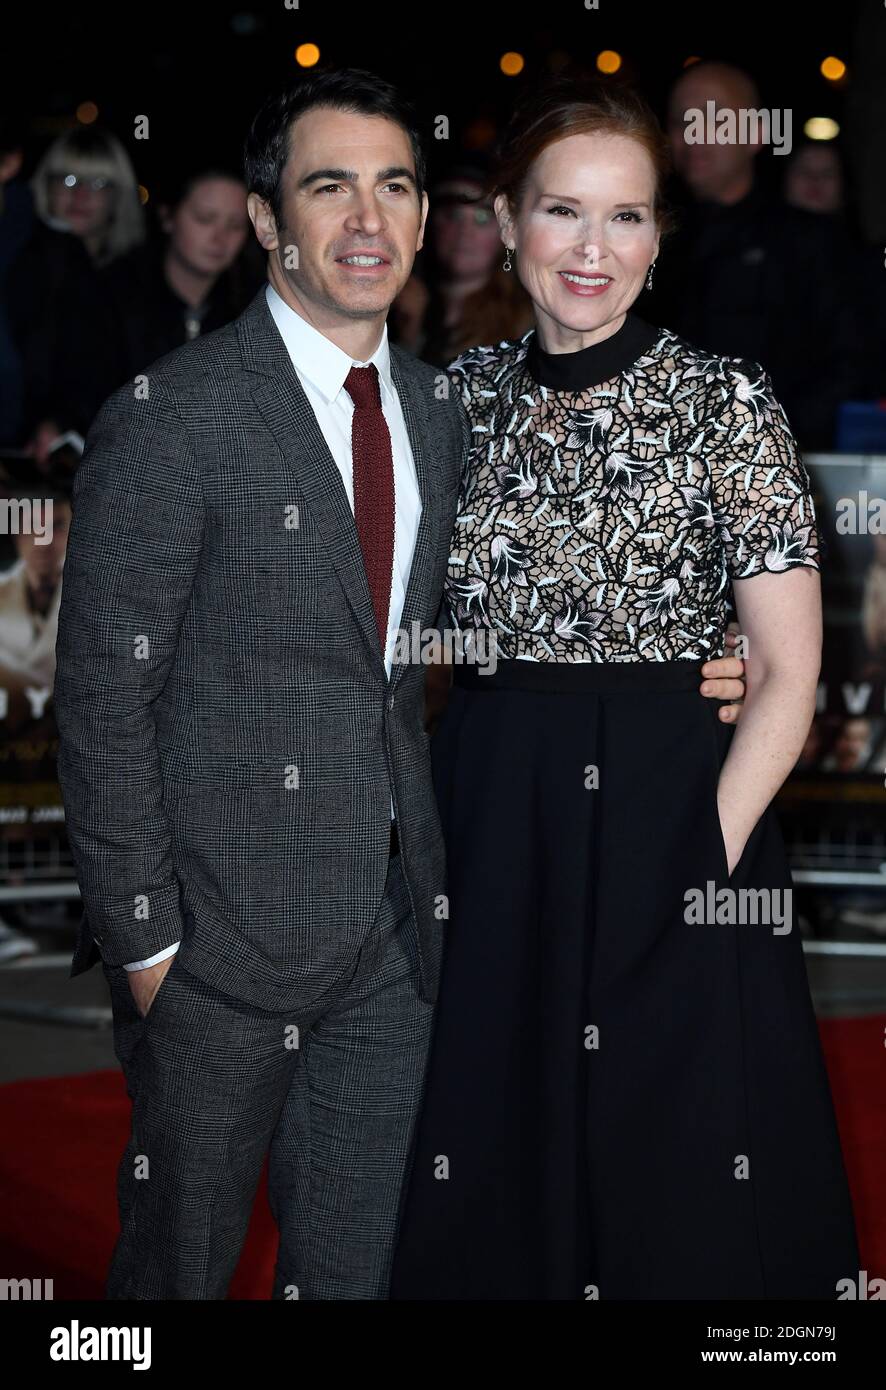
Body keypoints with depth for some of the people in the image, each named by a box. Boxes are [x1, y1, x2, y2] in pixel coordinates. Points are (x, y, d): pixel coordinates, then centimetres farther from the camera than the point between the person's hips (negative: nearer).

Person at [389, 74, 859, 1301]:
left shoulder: (722, 402, -6)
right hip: (485, 829, 4)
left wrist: (708, 864, -15)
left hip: (669, 824, -4)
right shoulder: (463, 396, 6)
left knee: (669, 1186, 5)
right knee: (490, 1184, 13)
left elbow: (789, 674, -7)